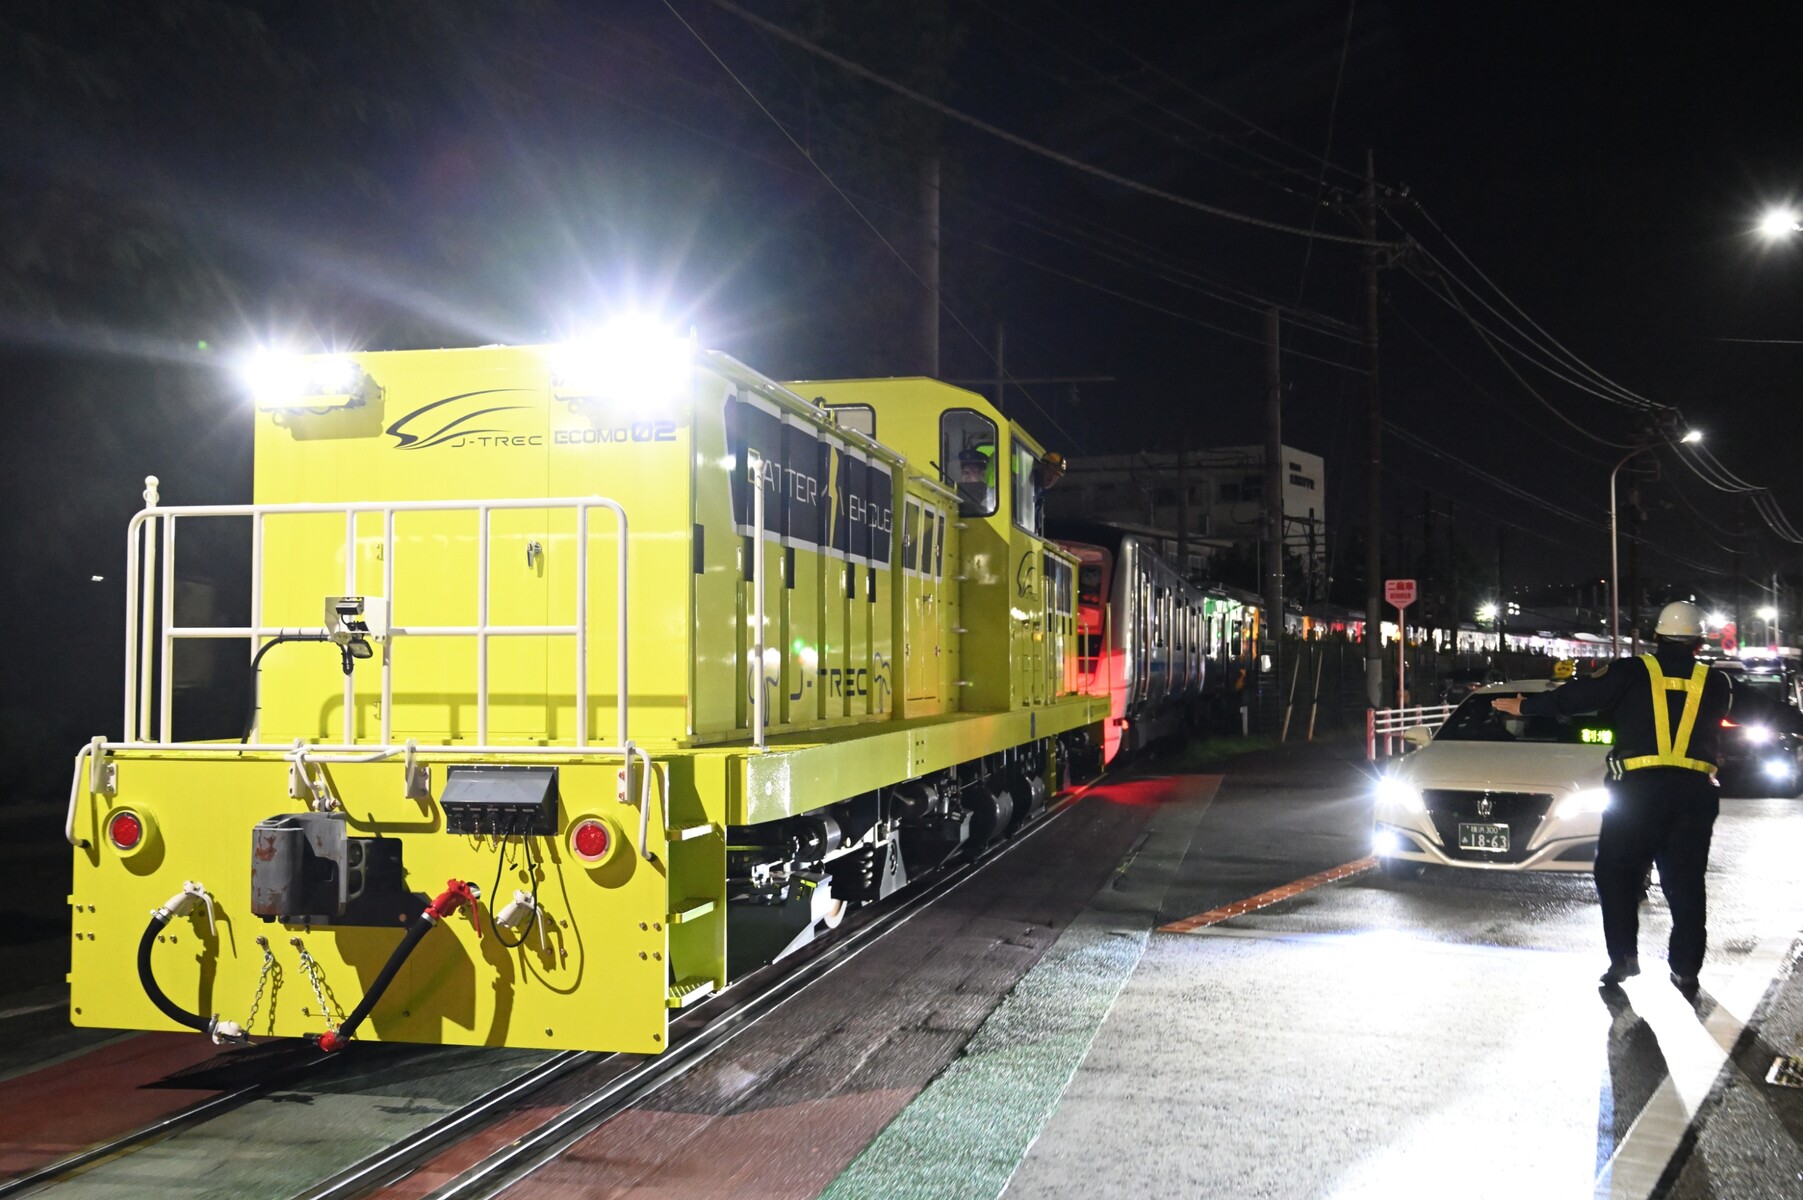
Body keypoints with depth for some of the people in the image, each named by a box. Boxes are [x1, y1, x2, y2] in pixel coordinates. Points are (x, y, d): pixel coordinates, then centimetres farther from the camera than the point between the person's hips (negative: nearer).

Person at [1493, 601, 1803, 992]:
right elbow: (1762, 709, 26)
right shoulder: (1716, 683, 12)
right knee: (1687, 882, 10)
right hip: (1695, 792, 3)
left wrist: (1525, 706, 12)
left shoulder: (1631, 673, 2)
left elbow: (1575, 696, 2)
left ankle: (1623, 957, 0)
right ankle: (1686, 970, 10)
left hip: (1638, 788, -3)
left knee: (1616, 874, 8)